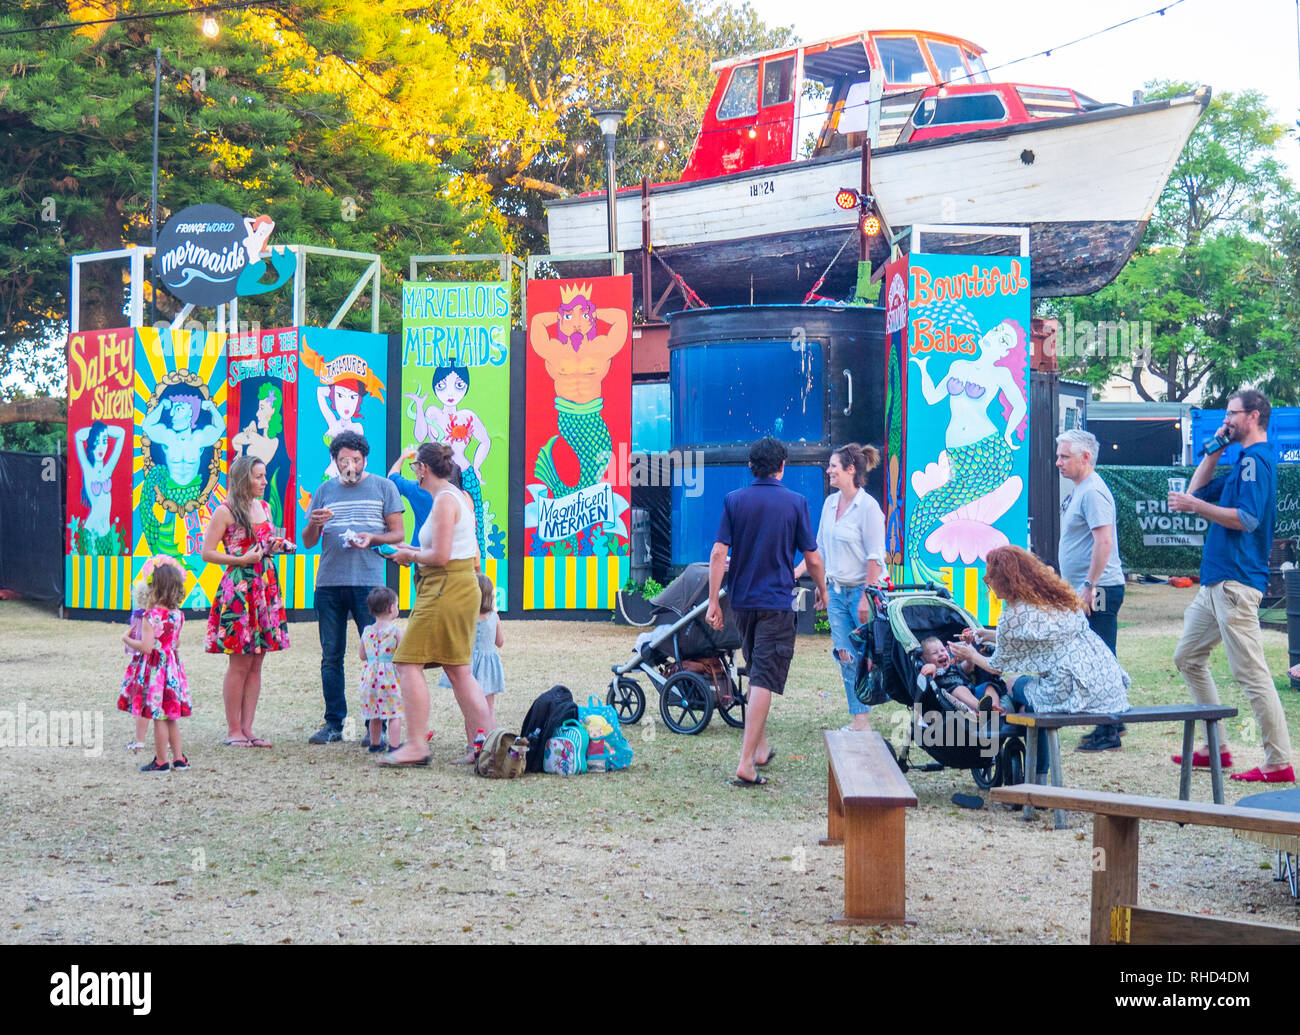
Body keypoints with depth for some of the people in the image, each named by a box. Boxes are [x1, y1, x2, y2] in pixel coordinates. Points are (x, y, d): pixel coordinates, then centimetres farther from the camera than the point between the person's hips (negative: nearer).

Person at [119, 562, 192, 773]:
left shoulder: (152, 615, -18)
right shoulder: (177, 614, 4)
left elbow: (146, 647, -22)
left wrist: (127, 639, -6)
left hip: (154, 668, -7)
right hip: (172, 666, 7)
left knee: (159, 717, 0)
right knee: (170, 716, 16)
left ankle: (161, 761, 5)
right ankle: (178, 757, 19)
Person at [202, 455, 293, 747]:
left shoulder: (264, 508, 14)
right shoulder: (225, 512, -7)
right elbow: (208, 553, -9)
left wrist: (275, 547, 7)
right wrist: (241, 559, -17)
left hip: (265, 588, 7)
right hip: (238, 589, -7)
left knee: (256, 663, 6)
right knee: (240, 664, -5)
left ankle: (247, 729, 9)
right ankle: (233, 730, 2)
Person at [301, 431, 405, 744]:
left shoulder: (383, 487, 9)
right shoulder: (324, 491, 16)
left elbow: (397, 534, 7)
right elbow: (308, 542, 16)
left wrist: (372, 538, -12)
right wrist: (314, 525, -6)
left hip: (368, 581, -3)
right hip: (329, 583, 3)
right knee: (331, 656, 4)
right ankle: (333, 723, 9)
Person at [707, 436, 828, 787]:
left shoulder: (733, 501, 1)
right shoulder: (795, 503, -4)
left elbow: (718, 553, -5)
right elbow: (812, 559, -1)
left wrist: (713, 601, -1)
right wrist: (822, 590, 17)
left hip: (742, 601, 4)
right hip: (777, 603, -4)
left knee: (757, 674, 21)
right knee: (764, 680, -7)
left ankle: (760, 748, 31)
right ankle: (746, 764, -16)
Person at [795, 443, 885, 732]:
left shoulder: (868, 506, -12)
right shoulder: (830, 503, 10)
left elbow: (875, 558, -14)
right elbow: (820, 548, 18)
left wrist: (866, 598, -18)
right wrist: (796, 572, 9)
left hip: (861, 589, -7)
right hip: (836, 590, 7)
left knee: (866, 656, -3)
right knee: (846, 657, 5)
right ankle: (859, 719, 10)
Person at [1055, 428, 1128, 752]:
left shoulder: (1093, 492, -15)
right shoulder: (1079, 492, 17)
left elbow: (1104, 542, -23)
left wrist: (1089, 587, -23)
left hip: (1098, 590, -10)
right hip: (1086, 591, 10)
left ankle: (1108, 734, -4)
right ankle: (1112, 722, 23)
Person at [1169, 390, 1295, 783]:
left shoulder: (1256, 460, -12)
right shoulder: (1242, 462, 19)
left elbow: (1247, 518, -22)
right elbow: (1197, 491, 25)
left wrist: (1195, 506, -18)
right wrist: (1214, 451, 15)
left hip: (1236, 583, -11)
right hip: (1215, 582, 11)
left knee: (1250, 672, -11)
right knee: (1188, 658, 16)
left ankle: (1279, 762, -10)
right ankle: (1216, 748, 19)